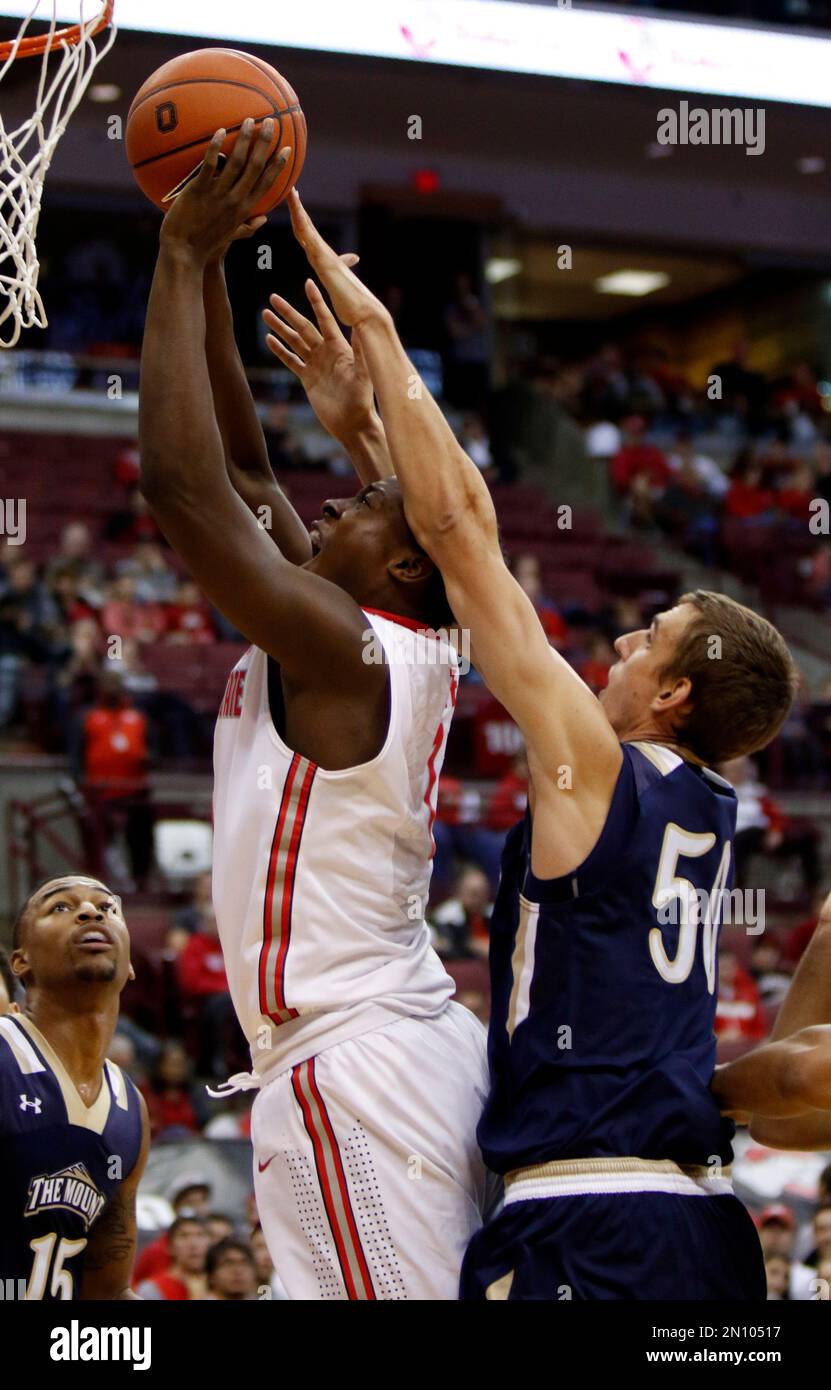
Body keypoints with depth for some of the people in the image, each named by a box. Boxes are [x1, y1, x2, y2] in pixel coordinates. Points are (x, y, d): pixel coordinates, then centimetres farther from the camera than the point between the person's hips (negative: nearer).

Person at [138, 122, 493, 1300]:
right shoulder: (397, 649, 13)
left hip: (348, 1063, -10)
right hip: (419, 1039, 10)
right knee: (455, 1293, 10)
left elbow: (180, 484, -19)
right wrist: (206, 274, 15)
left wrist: (185, 255, -12)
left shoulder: (335, 641, -11)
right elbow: (239, 471, 21)